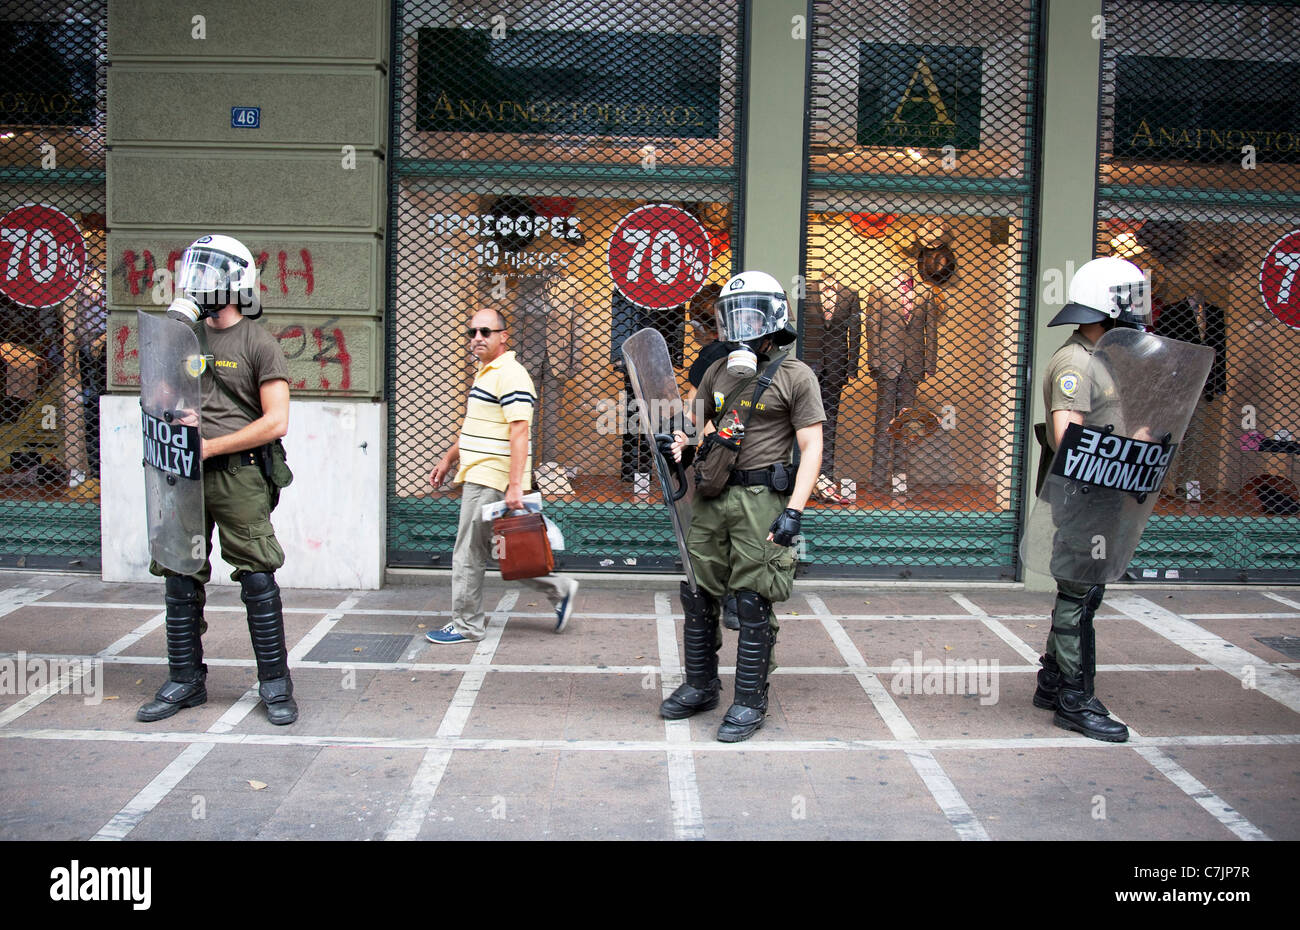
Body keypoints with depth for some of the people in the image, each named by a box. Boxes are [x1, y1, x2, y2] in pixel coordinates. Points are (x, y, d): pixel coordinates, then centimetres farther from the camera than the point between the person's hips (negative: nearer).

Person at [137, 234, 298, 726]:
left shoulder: (258, 344, -2)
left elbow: (275, 422, -8)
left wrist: (211, 446, -11)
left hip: (237, 472, -5)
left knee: (258, 580, -4)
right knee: (181, 580, 8)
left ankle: (275, 685, 6)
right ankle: (185, 681, 21)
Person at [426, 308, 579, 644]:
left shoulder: (511, 376, -15)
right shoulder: (484, 373, 17)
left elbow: (519, 433, -22)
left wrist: (515, 486, -27)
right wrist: (448, 459, 28)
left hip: (491, 482, -10)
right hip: (478, 477, 10)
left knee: (468, 554, -1)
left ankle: (467, 626, 11)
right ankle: (559, 589, 22)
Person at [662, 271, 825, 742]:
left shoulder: (795, 376, -4)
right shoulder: (717, 373, 13)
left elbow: (811, 448, -7)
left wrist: (793, 512, -16)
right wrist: (684, 445, 0)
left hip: (761, 497, -6)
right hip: (711, 495, 6)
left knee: (753, 603, -2)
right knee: (697, 593, 10)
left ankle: (750, 702, 10)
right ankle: (701, 686, 26)